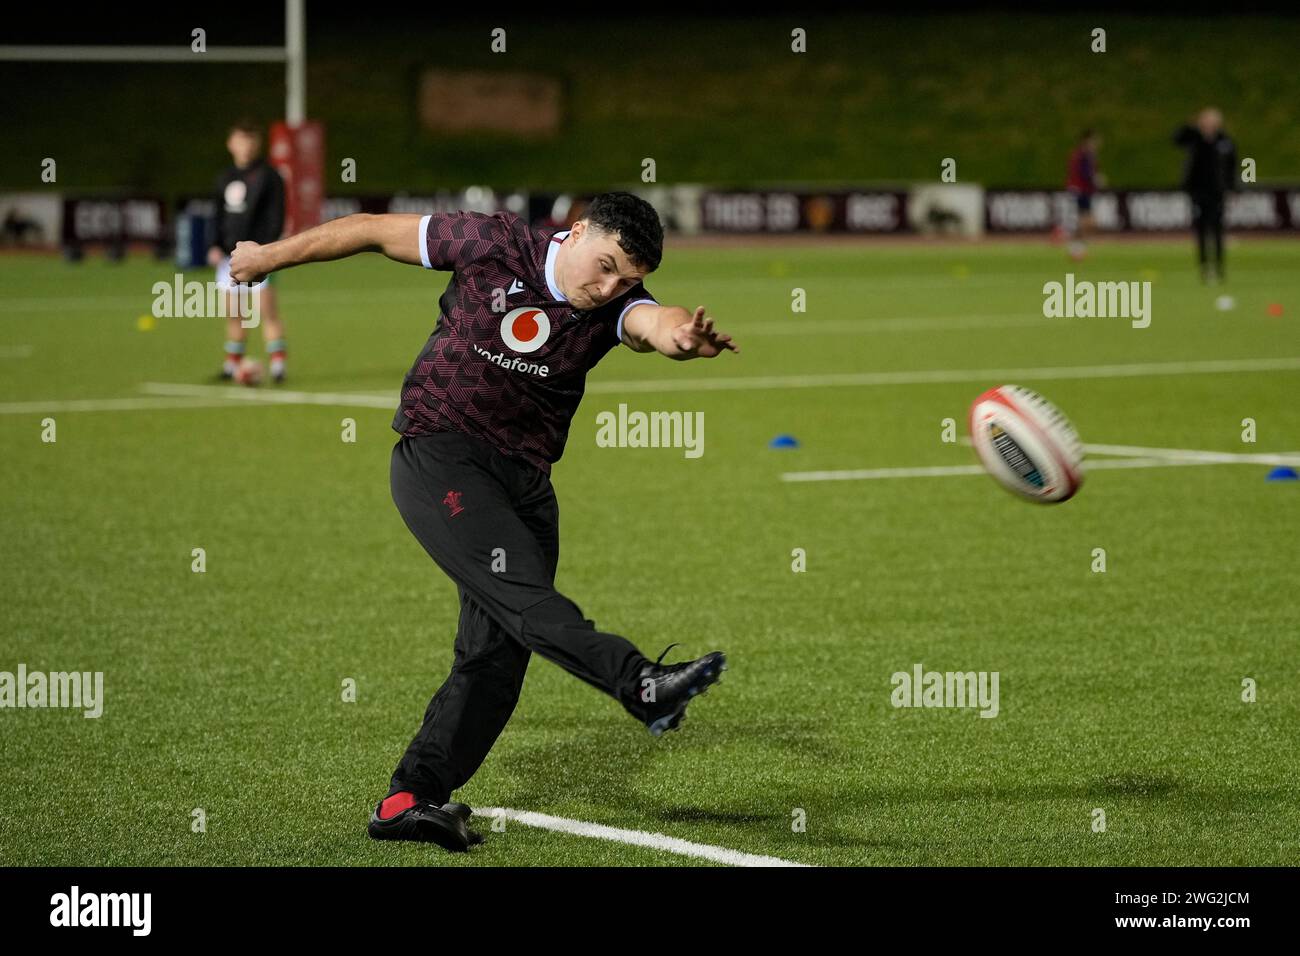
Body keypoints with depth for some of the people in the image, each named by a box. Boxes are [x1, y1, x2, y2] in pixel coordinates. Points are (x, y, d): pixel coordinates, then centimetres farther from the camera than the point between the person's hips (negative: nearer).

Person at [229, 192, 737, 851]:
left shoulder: (615, 303, -4)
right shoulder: (493, 245, -10)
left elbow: (653, 323, -29)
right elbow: (375, 230, 1)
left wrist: (680, 335, -54)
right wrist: (270, 257, 9)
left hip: (525, 483, 5)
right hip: (438, 457, -5)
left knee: (497, 649, -1)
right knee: (517, 586, -26)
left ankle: (409, 800, 4)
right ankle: (642, 685, -46)